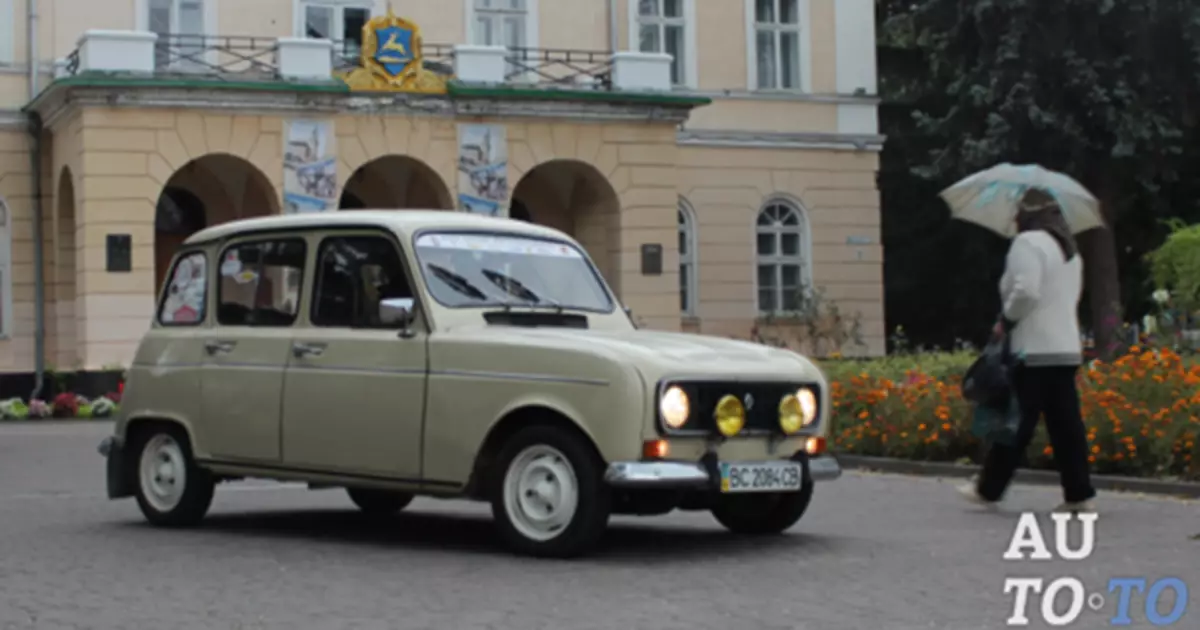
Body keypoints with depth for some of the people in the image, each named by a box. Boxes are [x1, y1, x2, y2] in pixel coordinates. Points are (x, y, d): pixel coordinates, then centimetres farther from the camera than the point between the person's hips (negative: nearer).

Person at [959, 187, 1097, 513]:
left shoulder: (1028, 243, -9)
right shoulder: (1069, 248, 20)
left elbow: (1026, 291, -21)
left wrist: (1006, 321, -6)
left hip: (1033, 351, -8)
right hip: (1067, 350, 8)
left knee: (1015, 422, -2)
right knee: (1066, 424, 6)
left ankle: (989, 489, 6)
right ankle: (1079, 494, 3)